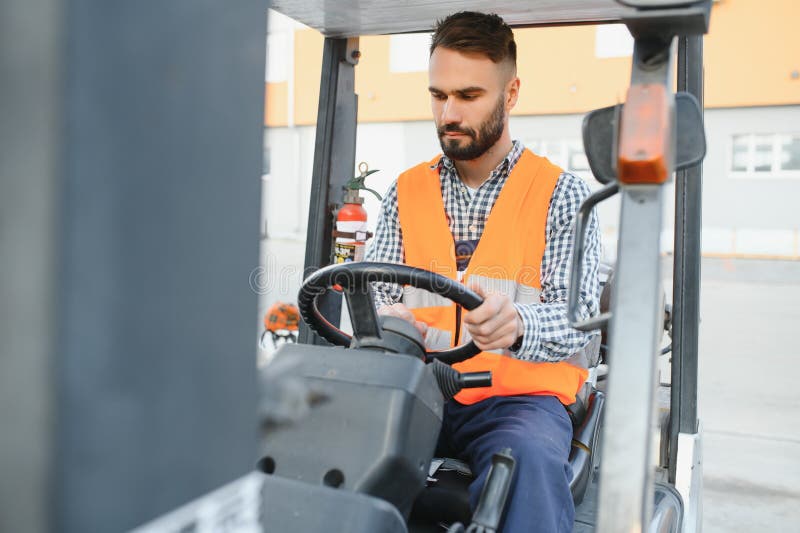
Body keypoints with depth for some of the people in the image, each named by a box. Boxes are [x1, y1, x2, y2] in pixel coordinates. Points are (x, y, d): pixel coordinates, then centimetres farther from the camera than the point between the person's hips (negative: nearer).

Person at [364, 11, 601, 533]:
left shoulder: (563, 194, 4)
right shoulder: (406, 192, 14)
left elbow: (578, 319, -7)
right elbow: (377, 298, 7)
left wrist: (514, 325, -30)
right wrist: (386, 324, -19)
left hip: (519, 397, -2)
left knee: (530, 458, -35)